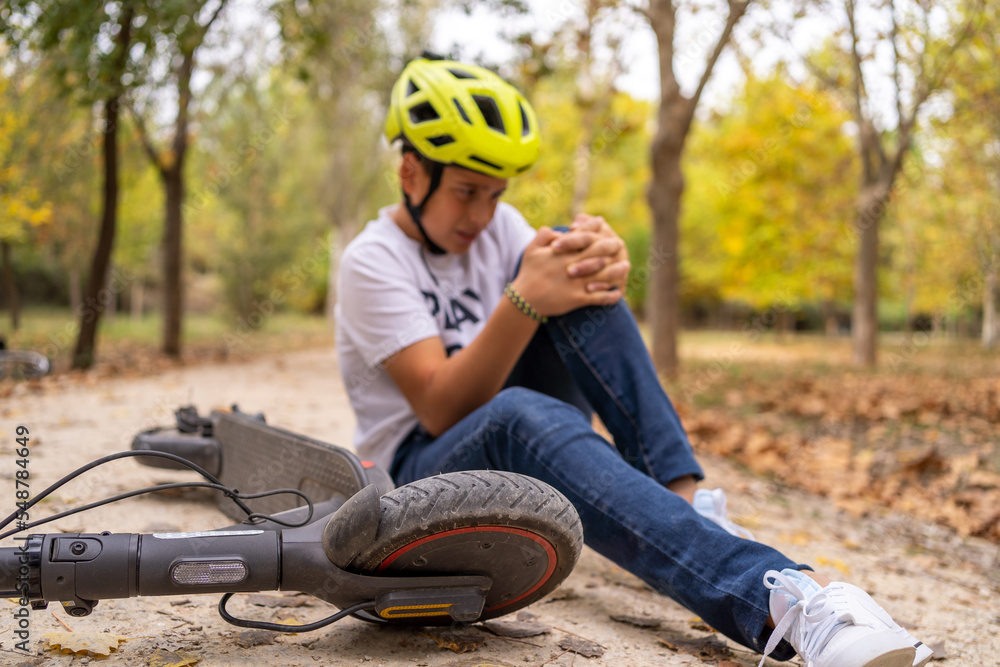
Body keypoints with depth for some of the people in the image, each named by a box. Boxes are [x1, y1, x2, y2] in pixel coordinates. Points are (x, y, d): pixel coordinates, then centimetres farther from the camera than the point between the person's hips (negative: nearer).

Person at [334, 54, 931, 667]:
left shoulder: (498, 226, 8)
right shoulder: (374, 261, -10)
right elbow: (442, 410, -20)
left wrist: (605, 271, -31)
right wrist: (523, 302, -33)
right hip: (421, 466, -5)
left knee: (580, 274, -16)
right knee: (520, 416, -42)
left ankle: (683, 499, -26)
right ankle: (780, 599, -59)